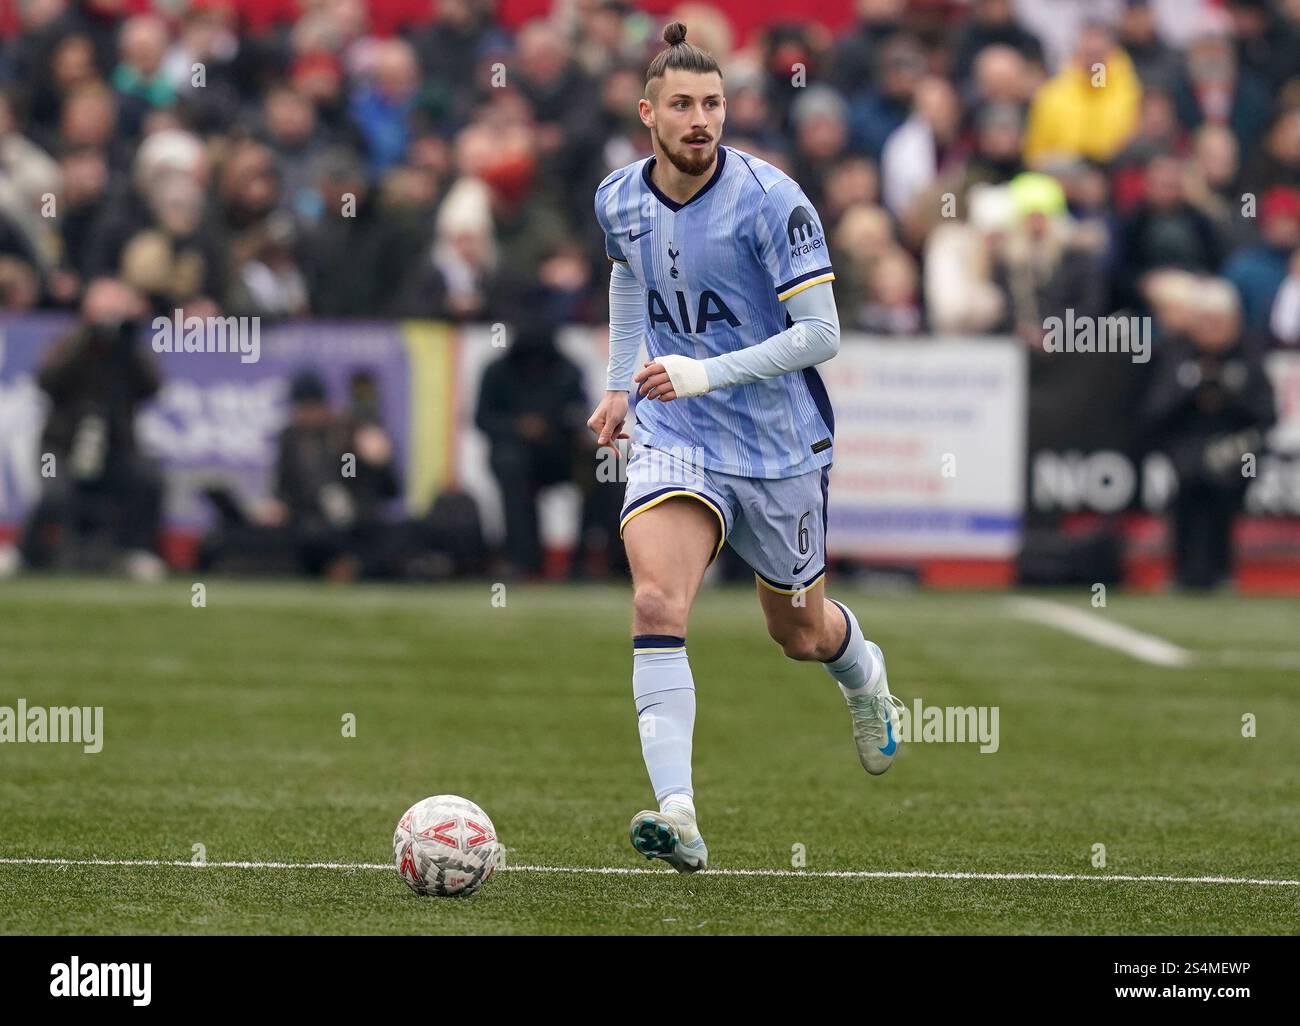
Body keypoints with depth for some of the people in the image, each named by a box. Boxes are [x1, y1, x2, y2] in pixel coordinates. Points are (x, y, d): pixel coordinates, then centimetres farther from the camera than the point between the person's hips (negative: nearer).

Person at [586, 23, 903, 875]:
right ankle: (678, 816, -30)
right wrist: (620, 383, 21)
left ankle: (866, 680, 56)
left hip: (779, 445, -2)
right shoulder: (620, 200, -1)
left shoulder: (771, 201, -18)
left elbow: (820, 334, -19)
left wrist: (704, 374, -27)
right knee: (656, 603, -24)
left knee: (801, 632, 16)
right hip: (675, 442, 2)